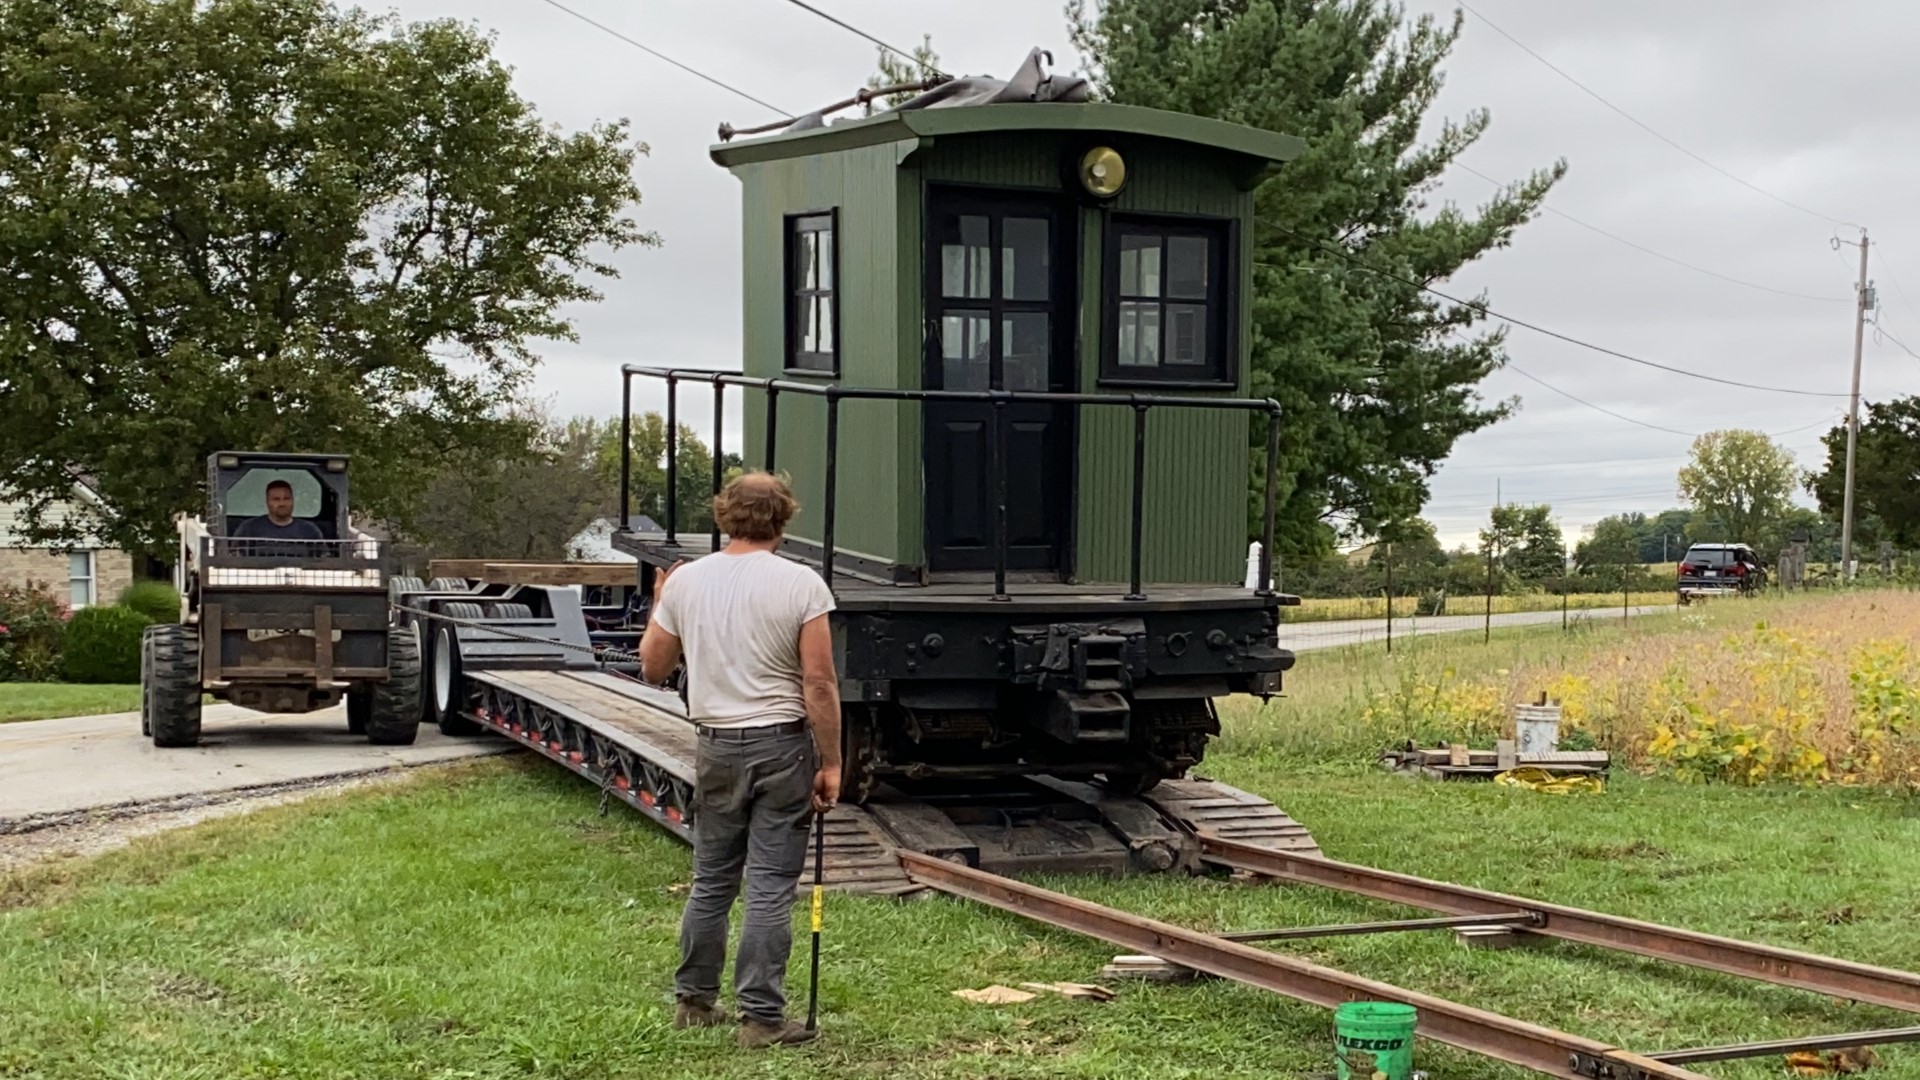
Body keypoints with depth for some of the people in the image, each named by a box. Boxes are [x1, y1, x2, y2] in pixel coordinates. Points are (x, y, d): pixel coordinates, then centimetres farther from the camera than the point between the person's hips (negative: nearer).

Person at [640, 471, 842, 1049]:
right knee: (771, 887, 0)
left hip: (717, 747, 4)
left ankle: (694, 1001, 25)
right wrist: (830, 764, -6)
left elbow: (652, 668, 10)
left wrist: (660, 605, 24)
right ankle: (761, 1016, 2)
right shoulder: (800, 584, -10)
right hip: (782, 746, -4)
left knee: (711, 881, 16)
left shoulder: (685, 580, 1)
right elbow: (819, 685, -12)